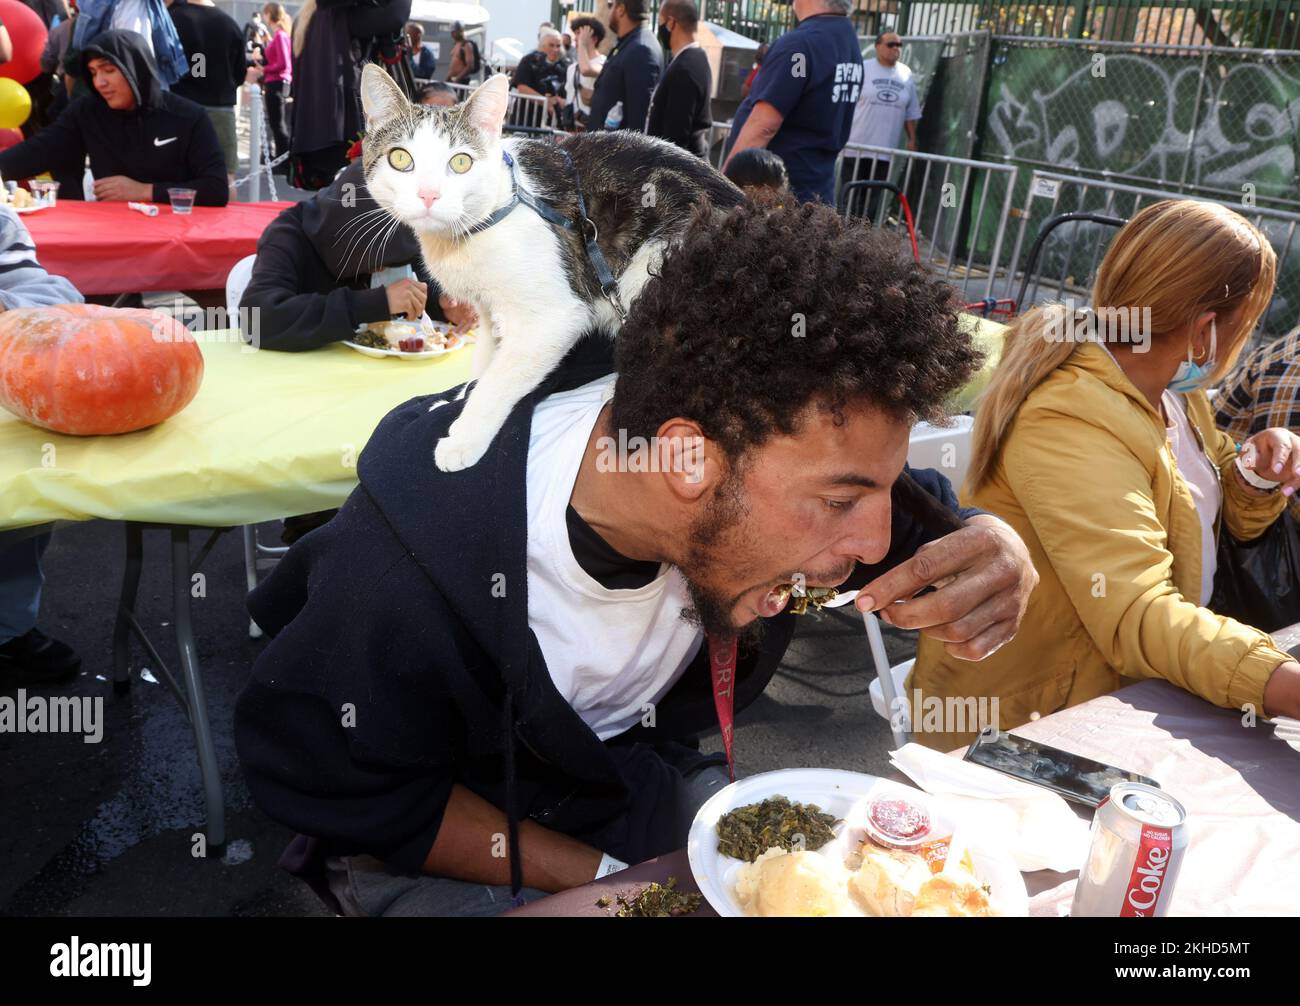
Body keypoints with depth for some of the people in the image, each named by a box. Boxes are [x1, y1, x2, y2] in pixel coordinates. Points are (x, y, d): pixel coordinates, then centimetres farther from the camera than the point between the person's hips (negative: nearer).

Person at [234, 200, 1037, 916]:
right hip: (449, 840, -2)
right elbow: (344, 793, -17)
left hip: (652, 789, 4)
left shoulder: (770, 425, -22)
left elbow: (932, 522, -5)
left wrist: (997, 550, -29)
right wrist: (602, 878, -22)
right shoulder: (413, 553, -34)